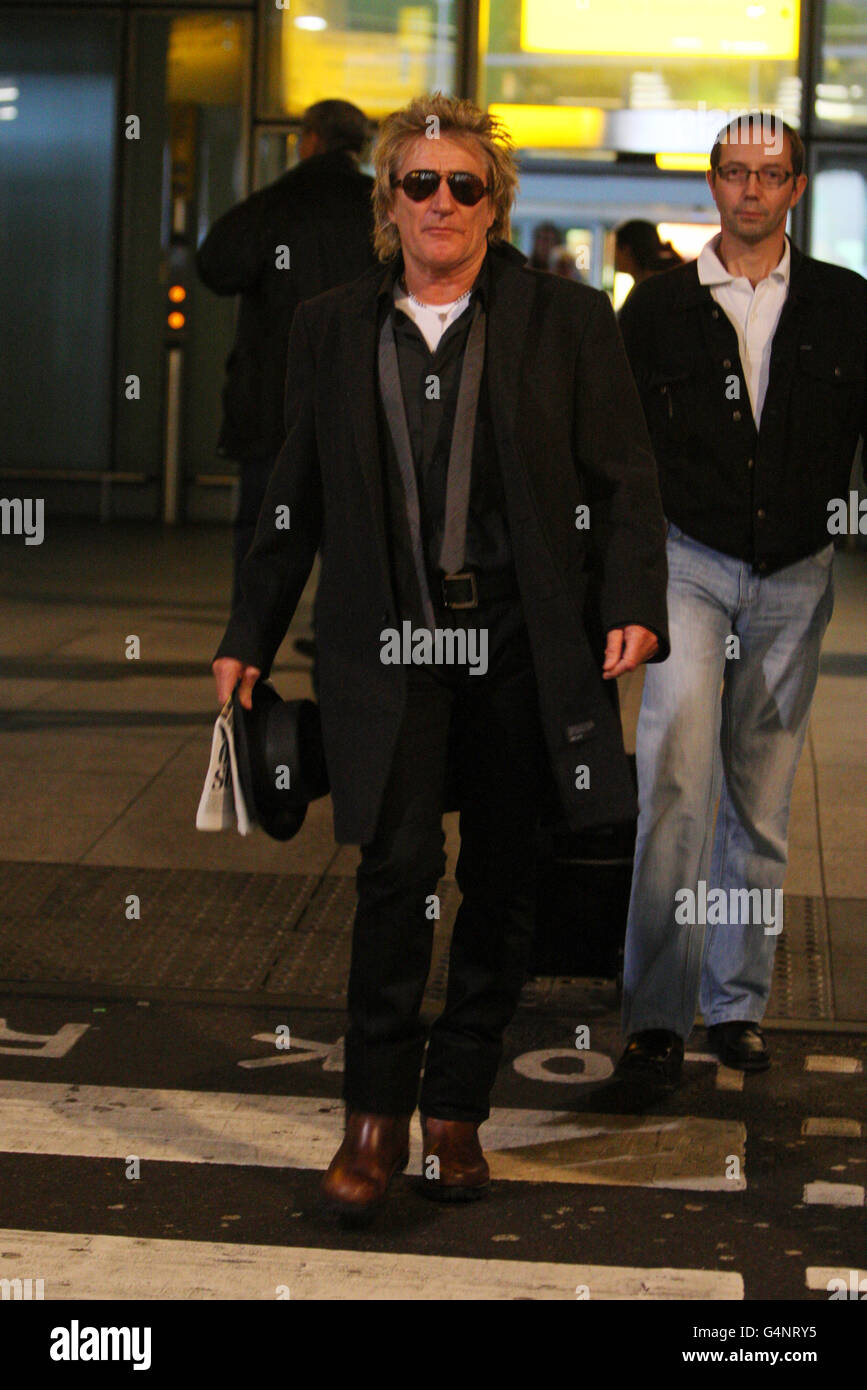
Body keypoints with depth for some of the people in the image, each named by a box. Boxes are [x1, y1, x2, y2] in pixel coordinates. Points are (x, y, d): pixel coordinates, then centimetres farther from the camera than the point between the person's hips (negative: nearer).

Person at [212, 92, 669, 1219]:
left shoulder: (569, 321, 4)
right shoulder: (331, 328, 10)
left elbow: (625, 482, 2)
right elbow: (296, 500, 15)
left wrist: (634, 605, -12)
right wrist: (250, 636, 14)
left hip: (525, 648, 0)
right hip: (387, 646, 0)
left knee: (501, 882, 6)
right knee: (398, 865, -12)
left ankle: (458, 1111, 20)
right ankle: (376, 1114, 2)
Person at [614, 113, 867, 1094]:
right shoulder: (659, 306, 4)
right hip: (689, 564, -2)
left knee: (762, 800, 9)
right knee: (678, 782, -17)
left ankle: (737, 1001, 21)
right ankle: (656, 1014, -14)